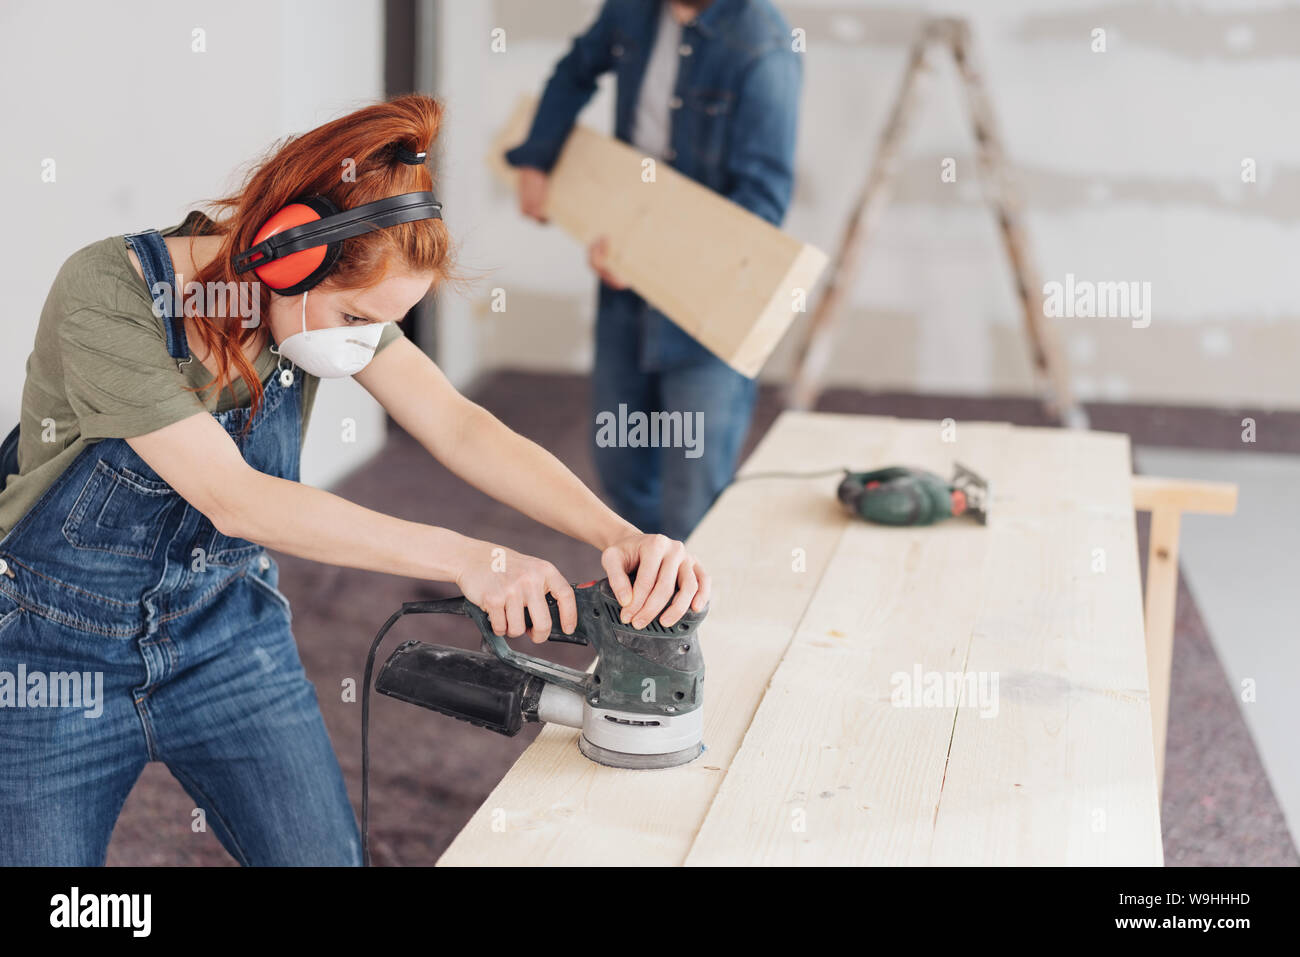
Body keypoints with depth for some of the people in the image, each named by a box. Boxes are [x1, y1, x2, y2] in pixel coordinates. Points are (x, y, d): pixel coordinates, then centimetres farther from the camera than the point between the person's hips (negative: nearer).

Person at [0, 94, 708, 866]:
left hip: (229, 635, 4)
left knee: (326, 852, -2)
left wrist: (620, 535, -32)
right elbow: (233, 498, -31)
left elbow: (462, 428, -16)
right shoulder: (106, 295, -26)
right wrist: (468, 559, -36)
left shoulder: (332, 302, -11)